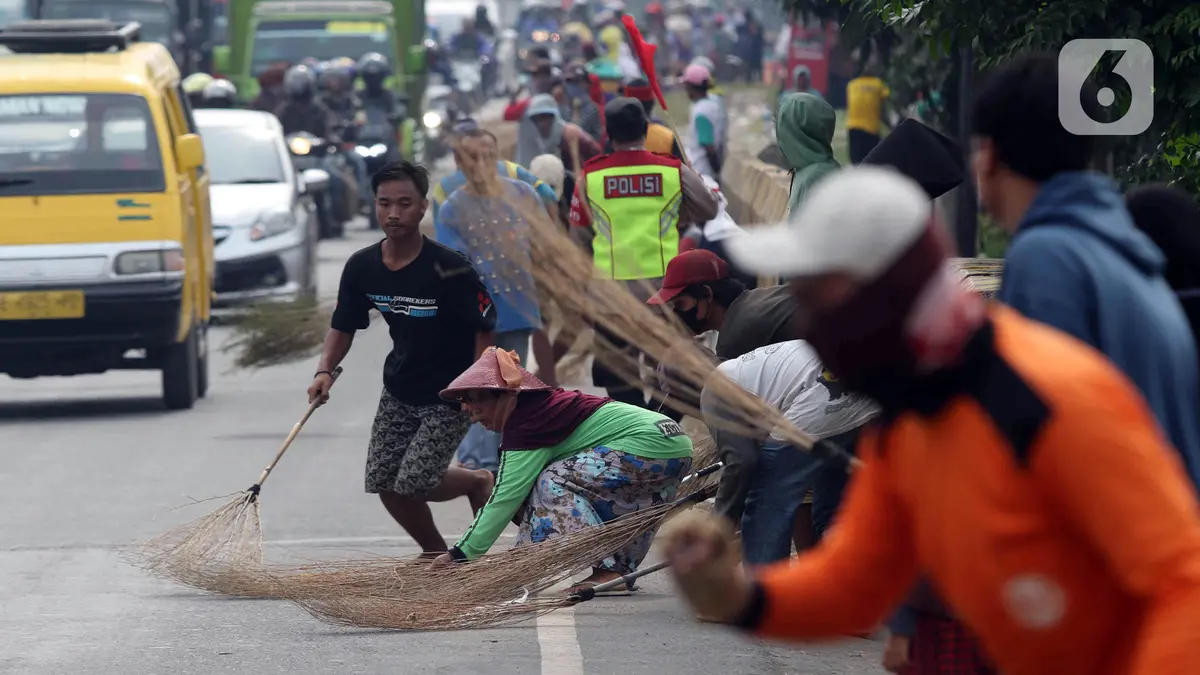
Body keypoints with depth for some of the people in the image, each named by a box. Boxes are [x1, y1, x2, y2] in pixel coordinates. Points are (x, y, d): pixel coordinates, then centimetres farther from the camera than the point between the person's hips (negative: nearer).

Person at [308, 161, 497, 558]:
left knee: (412, 484, -14)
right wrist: (326, 370, -11)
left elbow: (483, 328, -14)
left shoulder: (450, 270, -23)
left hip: (450, 396, -6)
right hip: (399, 391, 6)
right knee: (383, 482, 3)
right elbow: (344, 325, 5)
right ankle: (436, 555, 27)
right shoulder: (361, 268, -8)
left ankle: (479, 481, 18)